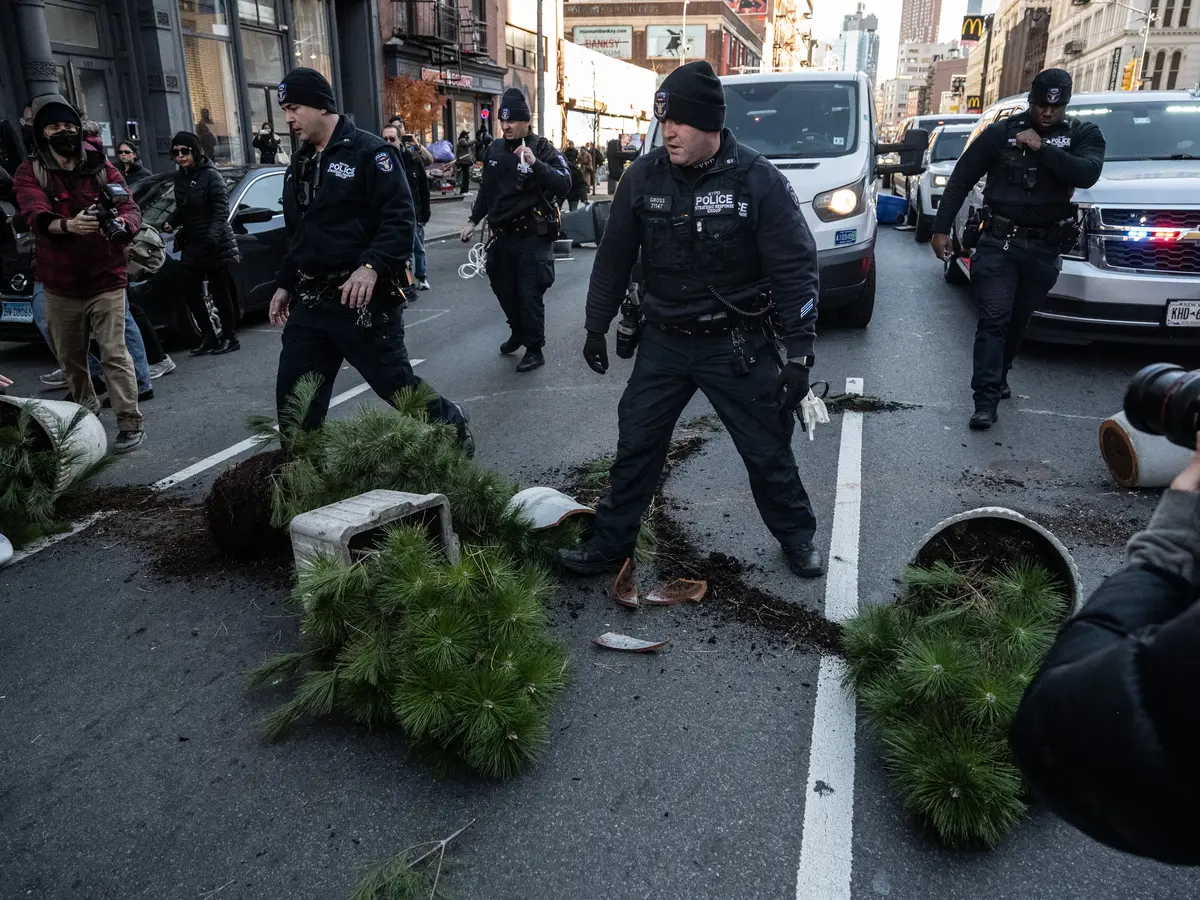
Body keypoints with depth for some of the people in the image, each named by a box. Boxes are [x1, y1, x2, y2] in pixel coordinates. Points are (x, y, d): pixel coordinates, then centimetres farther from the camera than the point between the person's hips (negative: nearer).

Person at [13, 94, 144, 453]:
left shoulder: (100, 166, 4)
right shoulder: (30, 173, 0)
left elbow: (131, 207, -8)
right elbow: (37, 216, -18)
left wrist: (121, 223, -33)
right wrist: (68, 225, -41)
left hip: (106, 279, -2)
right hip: (60, 284, 2)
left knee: (115, 353, -8)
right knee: (69, 357, 15)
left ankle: (130, 424, -5)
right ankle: (86, 410, 37)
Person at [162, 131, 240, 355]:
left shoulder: (211, 175, -11)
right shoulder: (180, 177, 10)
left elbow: (221, 210, -17)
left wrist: (212, 234, -31)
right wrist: (171, 223, 1)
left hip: (215, 245, -7)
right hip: (191, 244, 7)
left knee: (219, 292, 0)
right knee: (192, 293, 7)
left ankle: (230, 338, 11)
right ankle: (208, 338, 17)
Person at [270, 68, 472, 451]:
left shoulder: (369, 151, -8)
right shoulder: (299, 164, 18)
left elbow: (400, 218, -17)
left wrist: (372, 266, -29)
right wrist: (285, 284, 21)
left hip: (363, 298, -7)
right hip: (310, 301, 8)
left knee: (397, 383, 1)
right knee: (292, 397, 6)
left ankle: (452, 427, 27)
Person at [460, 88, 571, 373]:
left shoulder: (543, 149, -9)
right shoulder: (495, 150, 8)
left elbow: (564, 184, -23)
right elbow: (486, 189, 20)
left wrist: (535, 163, -34)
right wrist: (473, 220, 19)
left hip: (533, 237, -6)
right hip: (503, 235, 6)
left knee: (529, 294, -5)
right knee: (504, 289, 17)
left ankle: (535, 350, 9)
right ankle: (518, 333, 41)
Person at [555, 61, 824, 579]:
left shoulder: (758, 180, -12)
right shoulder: (643, 177, -3)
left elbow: (795, 270, -10)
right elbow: (614, 258, 8)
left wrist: (799, 354, -14)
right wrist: (596, 328, 10)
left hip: (736, 346, -3)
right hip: (663, 342, 3)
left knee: (768, 451, 9)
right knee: (635, 447, 8)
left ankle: (797, 538, 33)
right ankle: (610, 544, 23)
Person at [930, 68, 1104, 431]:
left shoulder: (1083, 135, 4)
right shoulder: (1001, 132, 0)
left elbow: (1087, 174, -16)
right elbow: (960, 180, 2)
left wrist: (1042, 148, -20)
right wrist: (941, 229, -4)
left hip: (1045, 249, 2)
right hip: (999, 243, -2)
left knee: (1018, 321, 14)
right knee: (993, 320, -10)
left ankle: (998, 377, 34)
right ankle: (986, 399, -13)